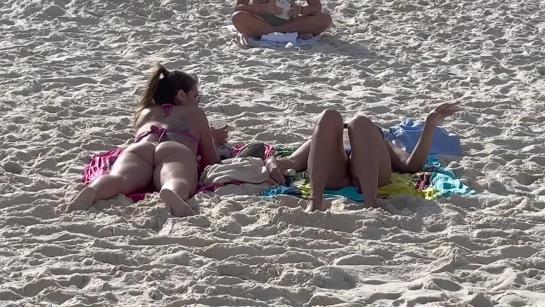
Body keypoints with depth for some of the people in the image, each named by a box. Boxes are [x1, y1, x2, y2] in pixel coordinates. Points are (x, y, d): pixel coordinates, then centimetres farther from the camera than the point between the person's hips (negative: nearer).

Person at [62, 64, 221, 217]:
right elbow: (212, 161, 32)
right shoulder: (195, 112, 35)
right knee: (177, 183, -34)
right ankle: (172, 194, -71)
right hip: (177, 151, -3)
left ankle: (91, 191, -63)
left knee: (120, 178, -29)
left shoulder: (144, 112, 44)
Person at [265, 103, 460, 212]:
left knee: (360, 123, -26)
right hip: (331, 174, 0)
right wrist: (273, 163, 2)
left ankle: (371, 203, -47)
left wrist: (430, 125, 16)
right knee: (329, 117, -23)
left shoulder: (382, 145, 44)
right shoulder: (317, 143, 46)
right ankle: (315, 202, -42)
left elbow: (413, 164, 23)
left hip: (373, 171, 0)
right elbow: (291, 162, 24)